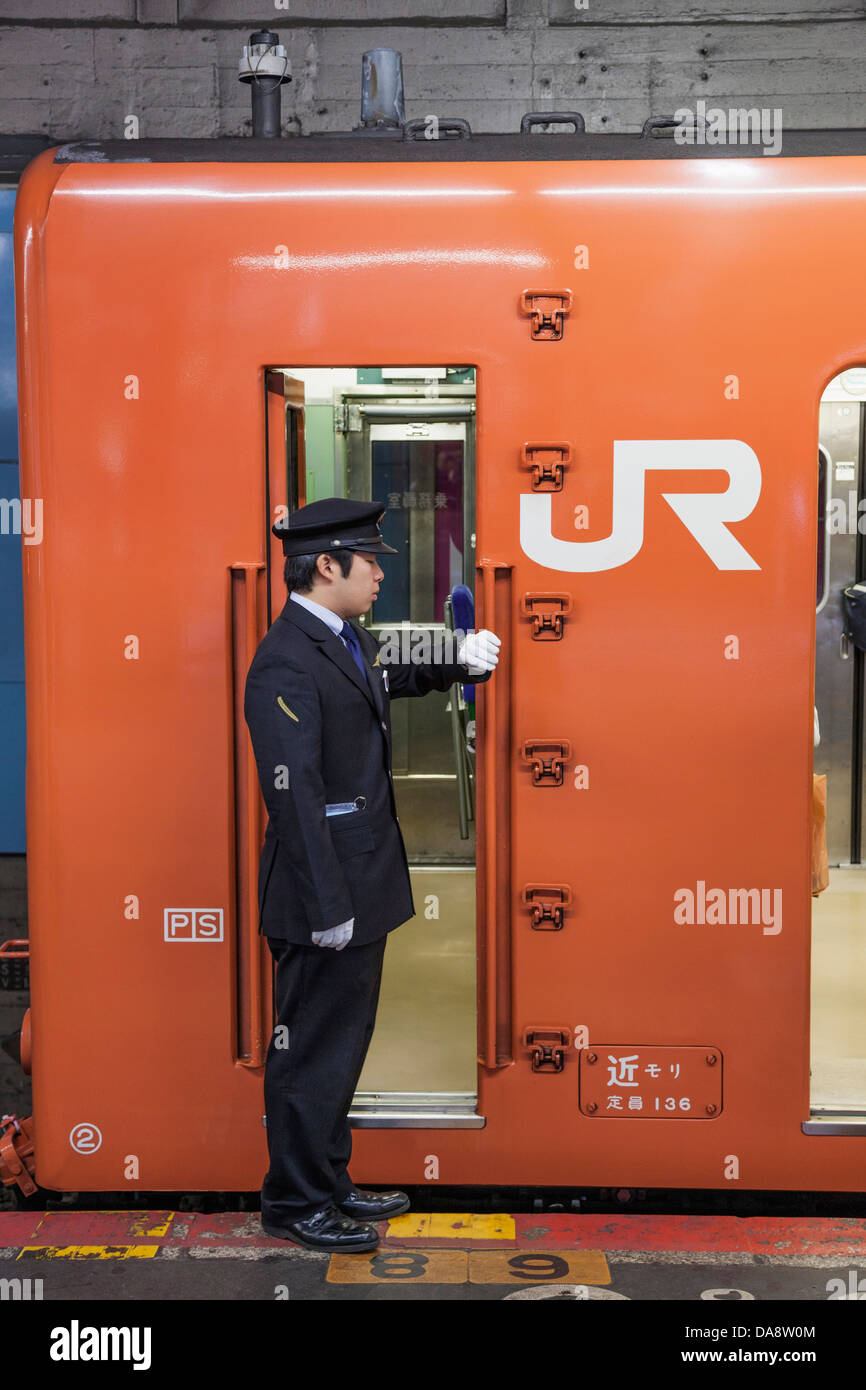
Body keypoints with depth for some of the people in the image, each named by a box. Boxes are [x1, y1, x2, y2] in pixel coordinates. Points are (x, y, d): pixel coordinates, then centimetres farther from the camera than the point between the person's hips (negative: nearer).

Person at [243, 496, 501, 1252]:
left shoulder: (346, 640, 9)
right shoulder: (287, 665, -21)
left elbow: (392, 676, 32)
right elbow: (294, 794, -25)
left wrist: (458, 661, 15)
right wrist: (328, 906, -25)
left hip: (362, 884, 10)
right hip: (327, 893, -10)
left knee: (343, 1041, 20)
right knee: (312, 1049, 4)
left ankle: (329, 1181, 35)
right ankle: (296, 1204, 20)